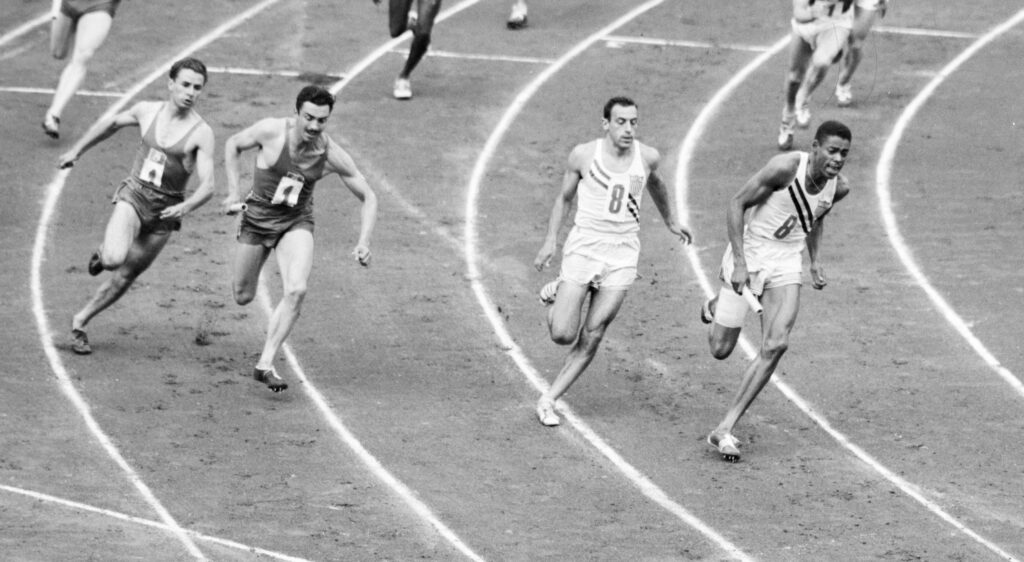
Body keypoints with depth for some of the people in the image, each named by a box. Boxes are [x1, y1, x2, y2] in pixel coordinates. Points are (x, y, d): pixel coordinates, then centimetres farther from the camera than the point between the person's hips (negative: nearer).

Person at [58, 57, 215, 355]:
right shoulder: (147, 111, -1)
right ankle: (104, 252, 9)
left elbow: (207, 186, -17)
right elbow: (111, 123, 20)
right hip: (133, 195, 0)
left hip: (165, 210, 0)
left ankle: (79, 322, 28)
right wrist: (76, 151, 25)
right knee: (114, 259, -27)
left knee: (125, 277, 8)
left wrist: (186, 207, -37)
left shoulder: (201, 133, -11)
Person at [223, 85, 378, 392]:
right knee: (243, 297, 10)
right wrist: (233, 192, -6)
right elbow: (233, 144, -1)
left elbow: (368, 197, -6)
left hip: (297, 223, 0)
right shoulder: (271, 131, -22)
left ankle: (265, 364, -16)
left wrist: (364, 242, -18)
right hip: (258, 217, 0)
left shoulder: (332, 156, -18)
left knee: (296, 290, -24)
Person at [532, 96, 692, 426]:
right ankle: (557, 295, 25)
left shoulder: (647, 157, 0)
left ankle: (549, 400, 9)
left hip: (622, 253, 2)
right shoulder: (583, 155, -5)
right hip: (583, 247, -2)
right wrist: (550, 240, 2)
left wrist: (670, 220, 36)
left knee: (591, 338, -3)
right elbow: (564, 198, 9)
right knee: (562, 334, -8)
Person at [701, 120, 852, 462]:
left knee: (775, 345, -16)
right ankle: (717, 305, 42)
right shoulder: (784, 168, -23)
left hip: (787, 262, 4)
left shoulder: (839, 187, -4)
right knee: (721, 348, 3)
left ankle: (725, 429, -11)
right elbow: (737, 204, -16)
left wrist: (815, 262, 10)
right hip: (750, 253, -4)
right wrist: (739, 264, -22)